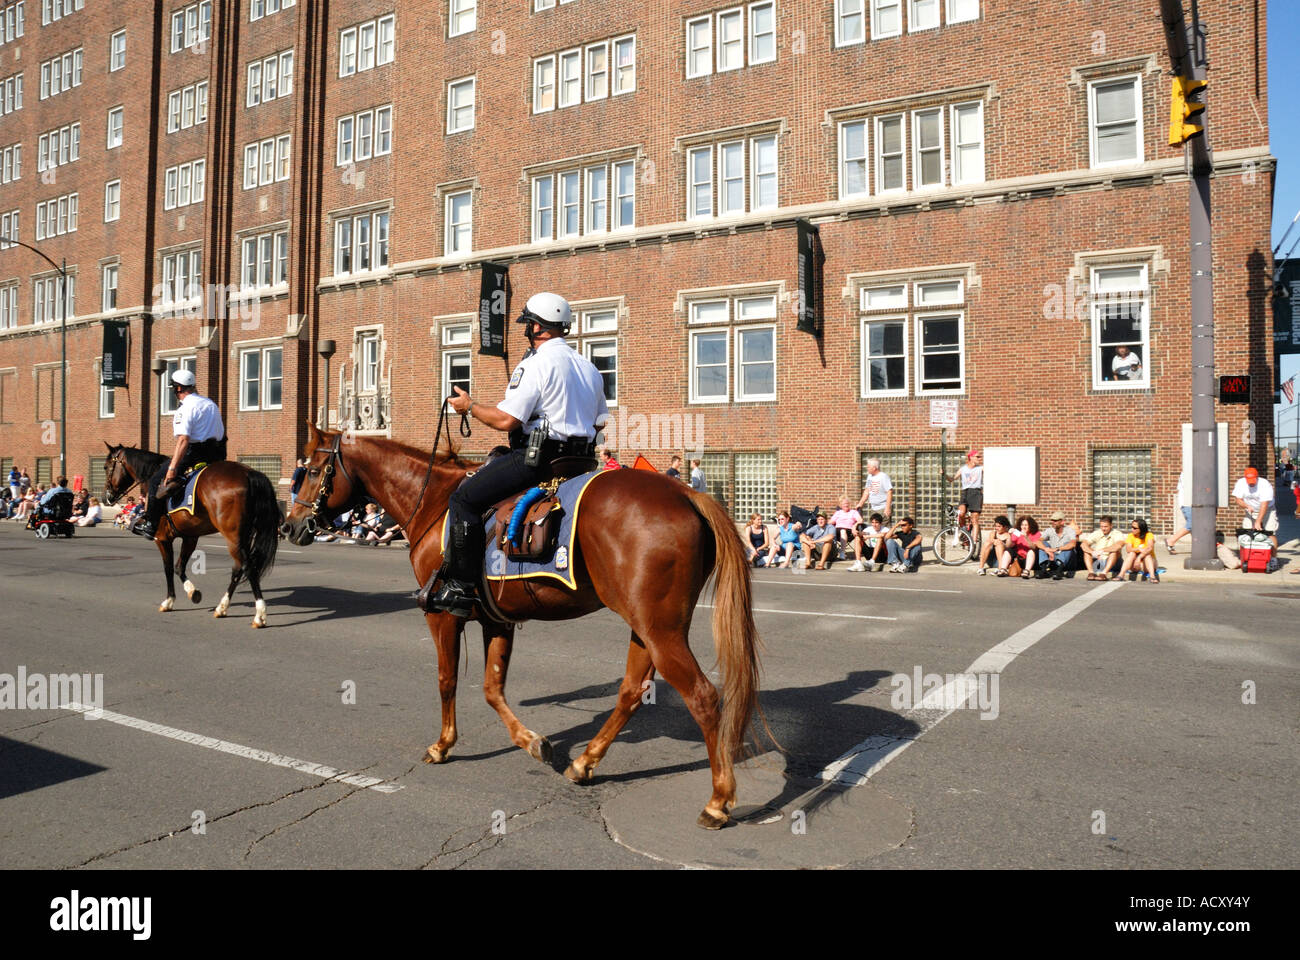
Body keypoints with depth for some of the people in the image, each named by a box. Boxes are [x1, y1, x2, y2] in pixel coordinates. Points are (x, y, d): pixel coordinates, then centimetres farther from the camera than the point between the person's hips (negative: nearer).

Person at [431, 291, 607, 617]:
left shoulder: (536, 364, -12)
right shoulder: (589, 367, 15)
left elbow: (505, 419, -17)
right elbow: (600, 420, 22)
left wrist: (470, 406, -1)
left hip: (537, 457, -10)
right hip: (578, 457, 10)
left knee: (465, 498, -4)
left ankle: (459, 588, -8)